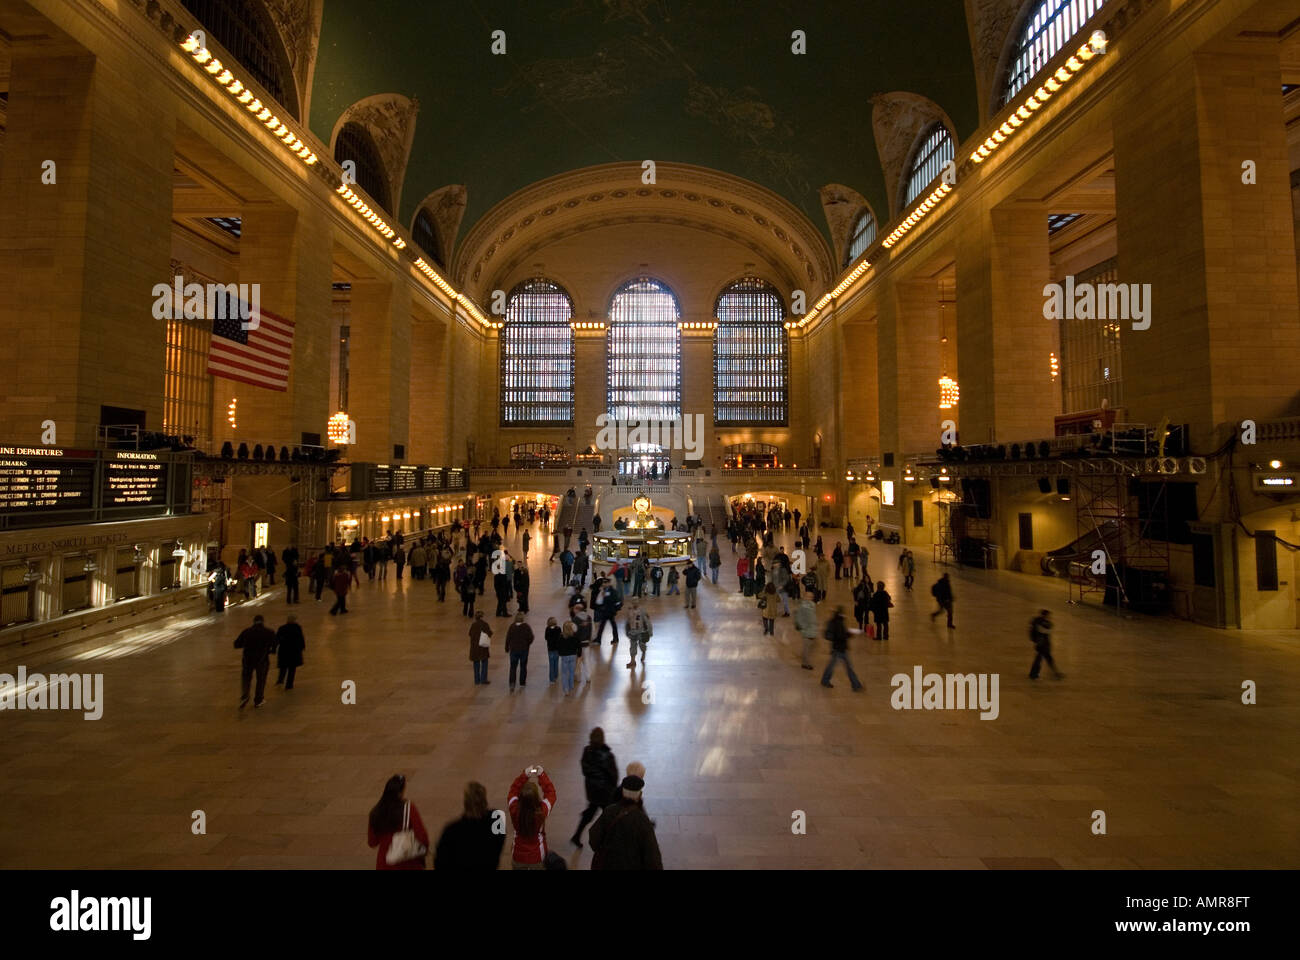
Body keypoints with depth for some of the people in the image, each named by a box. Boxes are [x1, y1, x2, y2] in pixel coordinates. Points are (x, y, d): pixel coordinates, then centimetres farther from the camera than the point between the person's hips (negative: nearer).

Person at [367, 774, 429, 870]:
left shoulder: (376, 812, -6)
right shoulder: (408, 808, -16)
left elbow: (372, 842, 3)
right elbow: (421, 835, -17)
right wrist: (424, 849, 3)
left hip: (385, 864, 3)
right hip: (409, 865, -3)